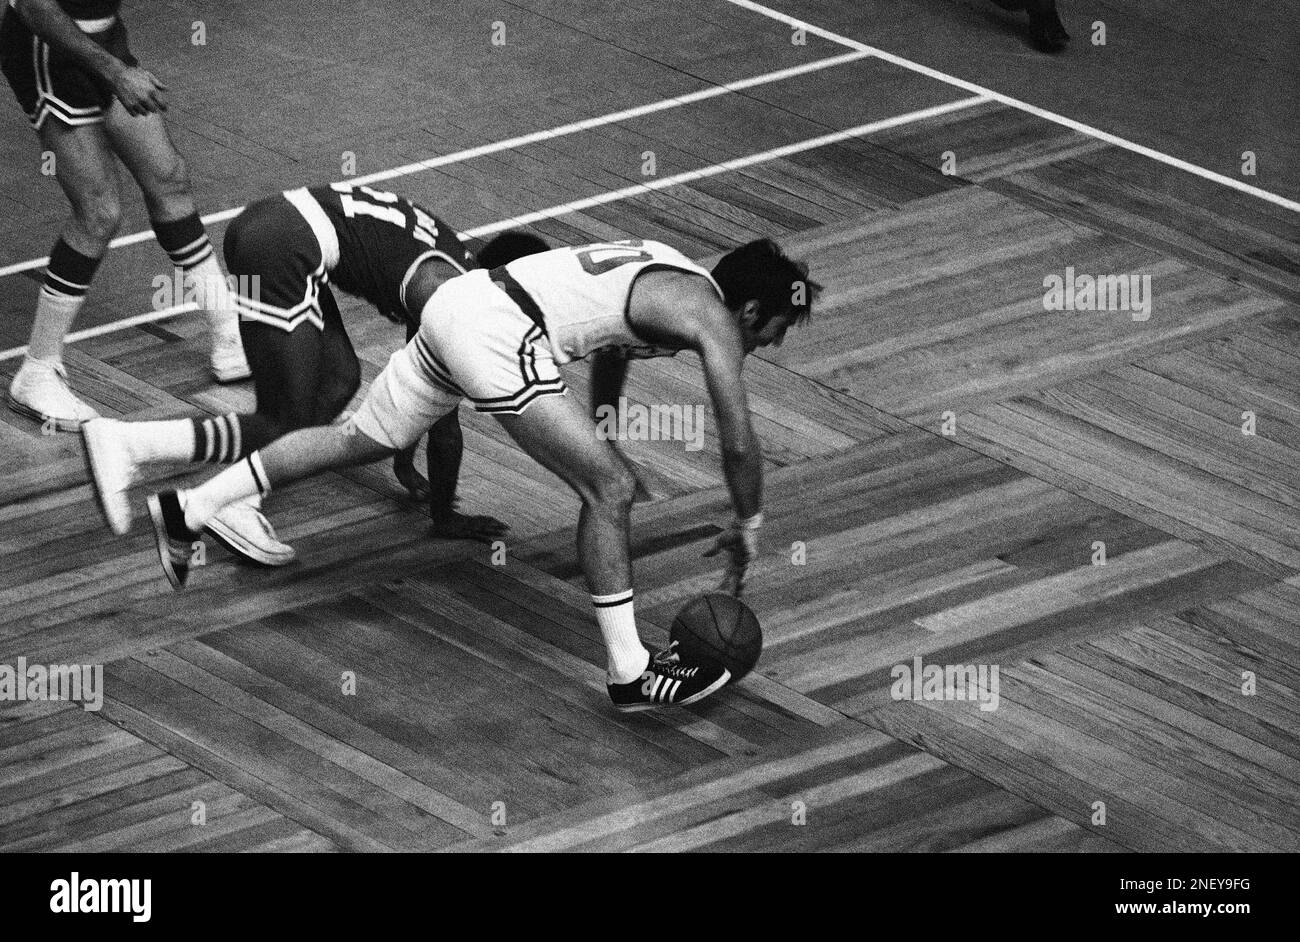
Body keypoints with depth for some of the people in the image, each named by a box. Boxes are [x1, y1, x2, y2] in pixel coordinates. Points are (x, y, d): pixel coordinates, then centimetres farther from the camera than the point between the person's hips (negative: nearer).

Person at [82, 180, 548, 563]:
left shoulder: (446, 271, 22)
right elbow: (444, 418, -3)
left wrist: (405, 464, 45)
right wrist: (444, 516, 8)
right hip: (282, 250, -10)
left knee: (338, 383, 13)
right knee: (290, 427, -4)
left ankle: (234, 501, 4)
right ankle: (125, 443, -12)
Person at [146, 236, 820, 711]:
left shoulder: (666, 275, 23)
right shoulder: (713, 317, -2)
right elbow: (739, 443, -4)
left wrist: (603, 420, 52)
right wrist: (747, 530, 11)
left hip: (458, 300, 9)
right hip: (499, 334, -9)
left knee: (358, 439, 22)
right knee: (610, 489, -4)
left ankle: (189, 509, 27)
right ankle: (631, 675, 0)